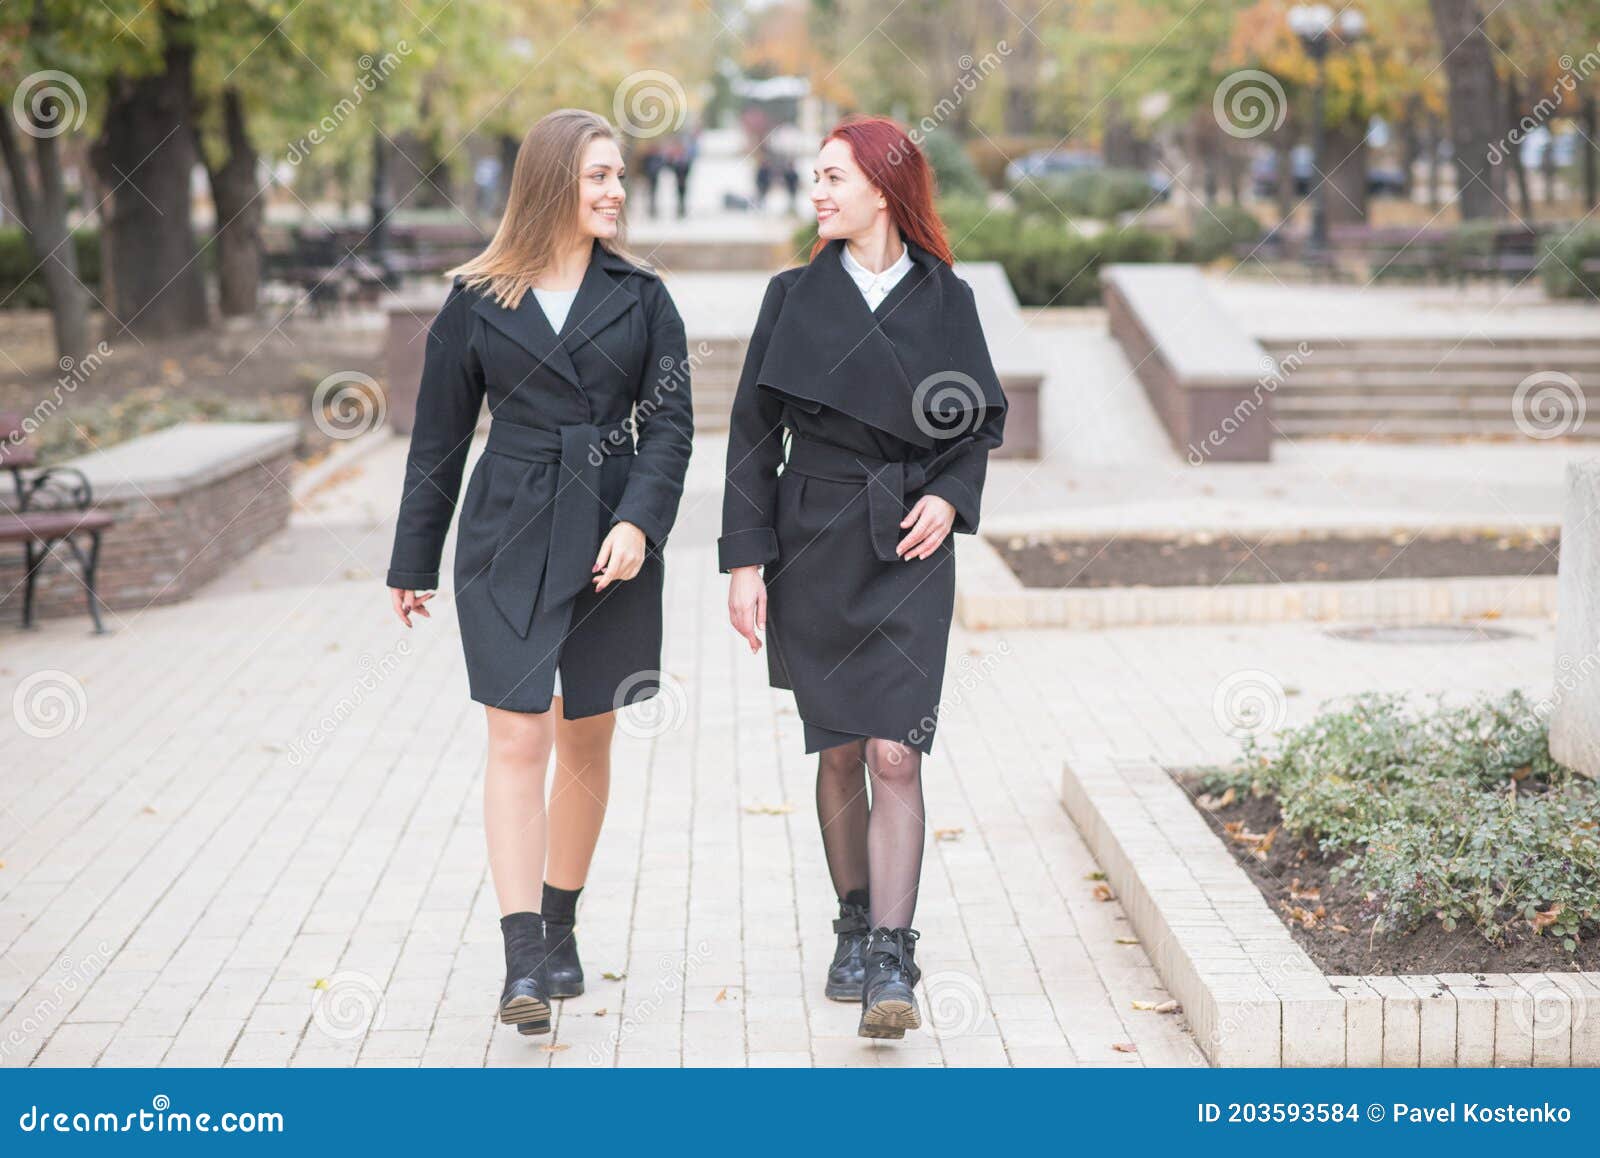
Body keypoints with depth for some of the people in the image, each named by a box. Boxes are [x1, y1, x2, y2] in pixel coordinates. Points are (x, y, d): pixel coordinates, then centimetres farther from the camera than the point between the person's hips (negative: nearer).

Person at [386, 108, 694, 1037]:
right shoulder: (477, 301, 3)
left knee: (587, 741, 10)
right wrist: (413, 562, 10)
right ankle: (523, 961, -11)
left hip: (612, 540, 2)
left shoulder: (642, 297, 6)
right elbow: (440, 438, 8)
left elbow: (669, 426, 1)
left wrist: (639, 522, -15)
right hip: (507, 541, -2)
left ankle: (562, 929, 27)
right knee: (519, 740, -9)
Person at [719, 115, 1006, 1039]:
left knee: (895, 753, -10)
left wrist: (951, 495, -6)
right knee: (840, 751, 10)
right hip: (814, 547, 1)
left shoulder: (946, 299, 2)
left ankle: (891, 964, -10)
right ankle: (856, 930, 26)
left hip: (909, 552, -1)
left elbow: (986, 418, 12)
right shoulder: (795, 297, 2)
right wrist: (745, 559, -4)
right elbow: (753, 433, 2)